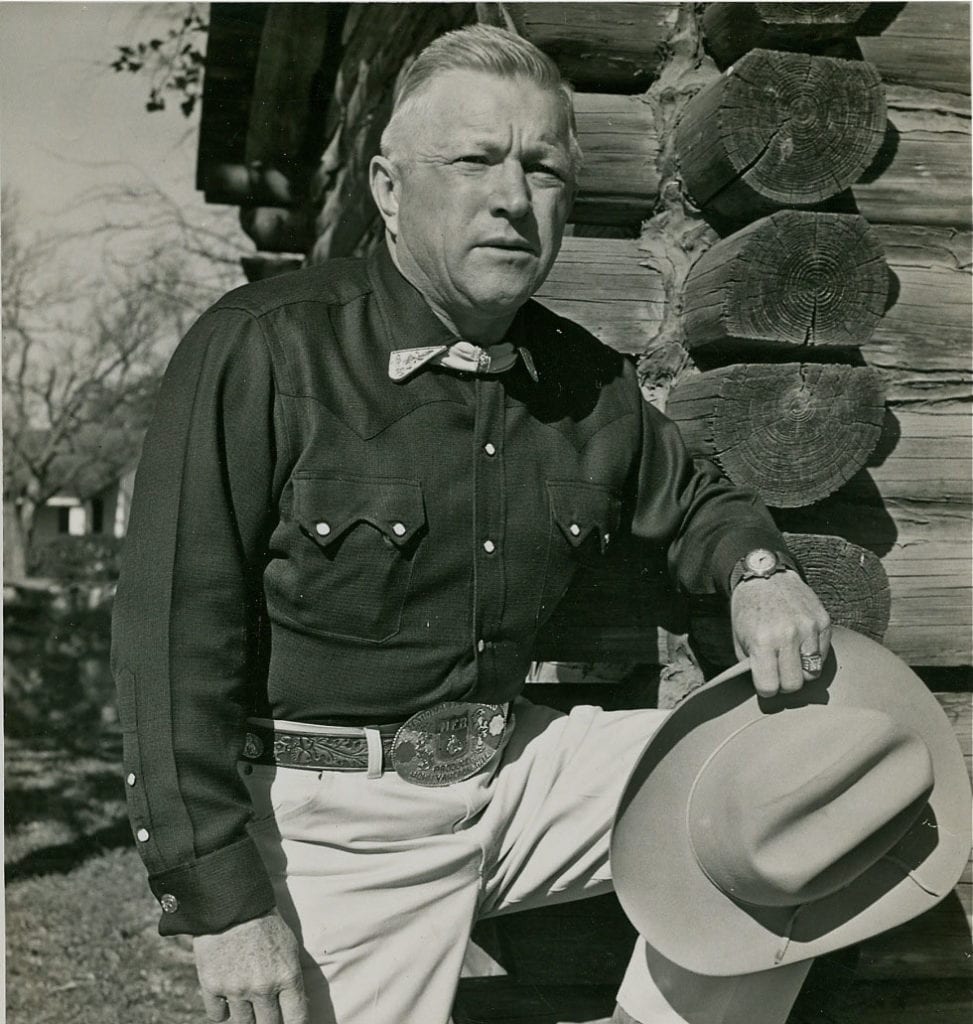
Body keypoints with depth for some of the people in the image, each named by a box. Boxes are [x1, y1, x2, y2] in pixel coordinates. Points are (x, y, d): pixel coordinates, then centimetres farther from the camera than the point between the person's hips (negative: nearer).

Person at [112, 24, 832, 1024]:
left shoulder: (589, 381, 3)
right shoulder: (262, 352, -15)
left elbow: (691, 500, 22)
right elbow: (175, 639, -17)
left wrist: (758, 569, -3)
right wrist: (223, 901, -17)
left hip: (517, 769, 6)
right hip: (333, 819, -5)